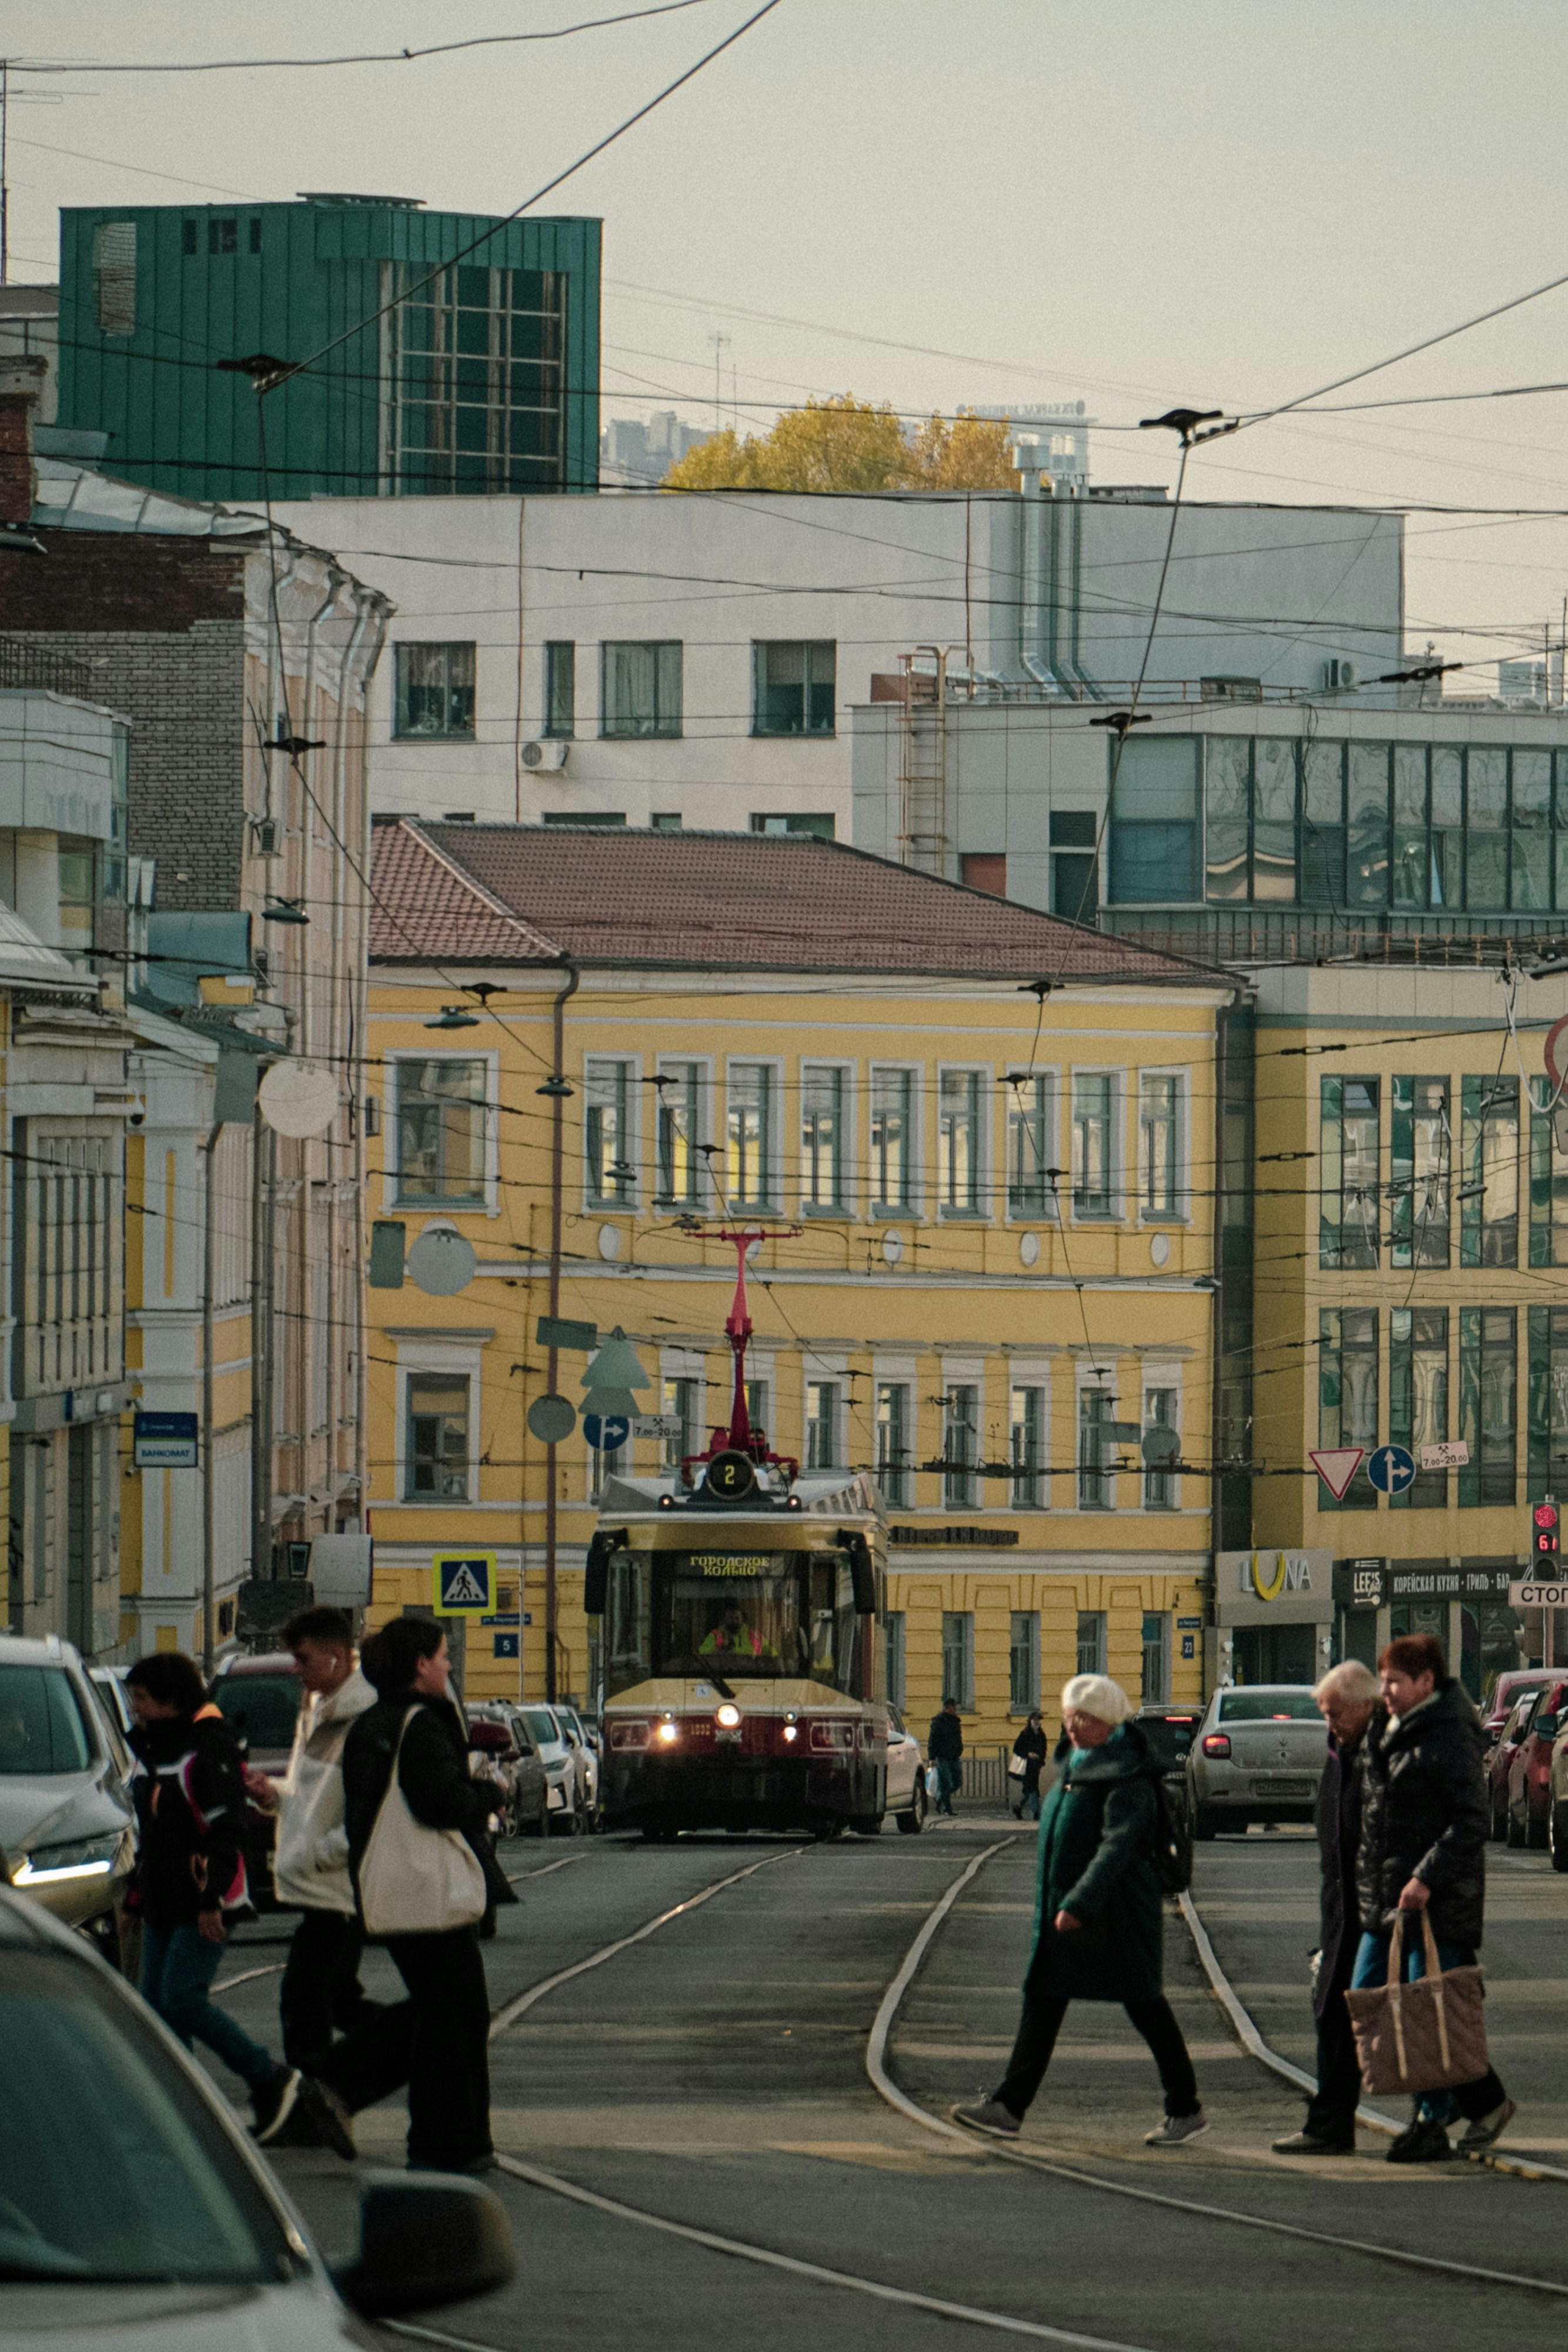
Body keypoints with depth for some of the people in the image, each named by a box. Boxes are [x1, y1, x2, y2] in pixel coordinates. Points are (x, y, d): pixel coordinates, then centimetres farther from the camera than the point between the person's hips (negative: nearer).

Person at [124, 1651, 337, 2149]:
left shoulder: (209, 1747, -13)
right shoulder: (149, 1747, 15)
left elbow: (227, 1828, -17)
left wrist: (211, 1897, -21)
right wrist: (138, 1890, 23)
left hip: (201, 1903, -9)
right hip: (161, 1902, 9)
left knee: (181, 1999, -17)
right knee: (156, 2005, 3)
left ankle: (273, 2082, -5)